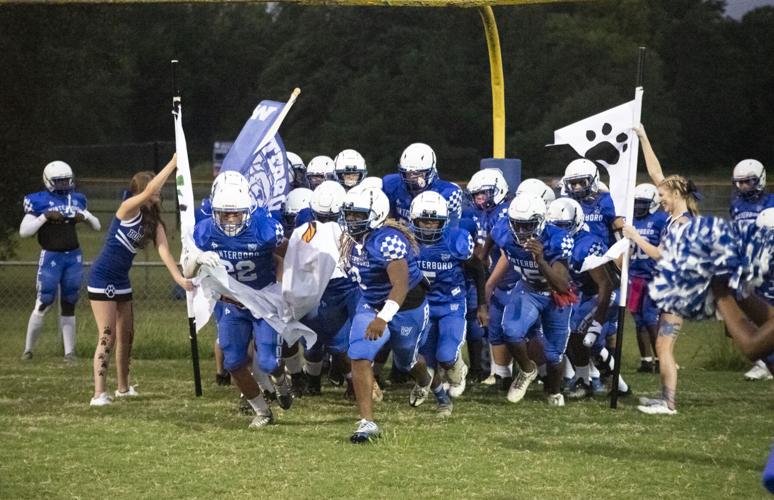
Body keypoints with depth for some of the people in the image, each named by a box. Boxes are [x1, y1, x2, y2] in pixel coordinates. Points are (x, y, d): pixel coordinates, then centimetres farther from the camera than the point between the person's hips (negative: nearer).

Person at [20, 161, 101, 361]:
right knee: (43, 304, -5)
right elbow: (23, 232, -11)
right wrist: (45, 217, -19)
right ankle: (29, 349, 7)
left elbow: (97, 226, 16)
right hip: (51, 257, -4)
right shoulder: (39, 202, -5)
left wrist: (85, 216, -4)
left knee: (68, 305, 6)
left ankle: (69, 351, 8)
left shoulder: (76, 200, 9)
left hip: (74, 257, 4)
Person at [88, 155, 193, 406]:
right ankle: (99, 393, -16)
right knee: (107, 336, -13)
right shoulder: (128, 209, -16)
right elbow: (148, 192, -34)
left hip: (121, 280, 8)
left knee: (126, 335, 15)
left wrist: (178, 277, -25)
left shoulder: (154, 222, 4)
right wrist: (173, 163, -34)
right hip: (102, 278, -8)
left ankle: (123, 388, 29)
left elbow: (163, 250, -9)